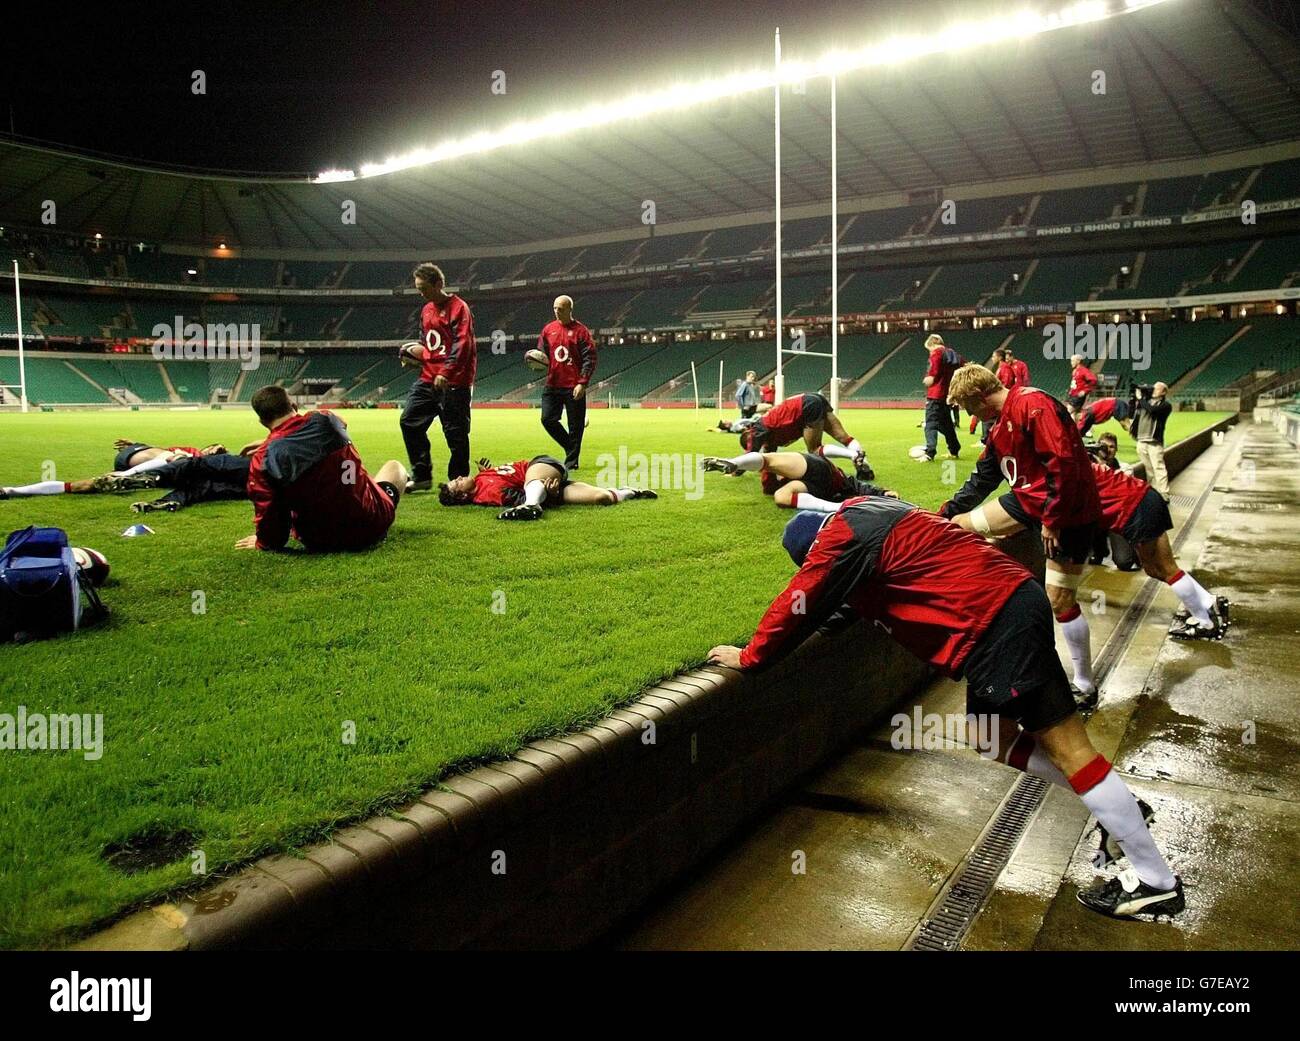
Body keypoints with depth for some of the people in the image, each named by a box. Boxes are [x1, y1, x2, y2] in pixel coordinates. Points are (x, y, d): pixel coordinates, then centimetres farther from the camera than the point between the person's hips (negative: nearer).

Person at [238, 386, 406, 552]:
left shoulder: (262, 461, -14)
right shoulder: (326, 420, -7)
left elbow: (267, 513, -12)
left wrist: (264, 542, 10)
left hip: (319, 543, 1)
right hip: (370, 526, 0)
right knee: (394, 466, 28)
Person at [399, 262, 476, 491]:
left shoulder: (458, 307, -7)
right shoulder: (426, 310, 18)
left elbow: (462, 344, -18)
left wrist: (445, 373, -26)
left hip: (453, 382, -8)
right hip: (428, 378, 8)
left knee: (455, 433, -4)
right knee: (409, 421, 5)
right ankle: (421, 476, 13)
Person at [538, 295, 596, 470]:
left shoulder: (580, 330, -2)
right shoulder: (548, 329, 11)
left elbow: (589, 359, -6)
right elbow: (542, 354, 18)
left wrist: (582, 383, -14)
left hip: (574, 387, -4)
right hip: (553, 385, 4)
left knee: (575, 426, 1)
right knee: (548, 419, -1)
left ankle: (571, 461, 12)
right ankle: (571, 447, 19)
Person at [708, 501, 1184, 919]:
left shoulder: (841, 535, -11)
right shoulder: (864, 512, 17)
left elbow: (798, 605, -6)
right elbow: (843, 602, 31)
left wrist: (749, 657, 6)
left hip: (995, 625, -10)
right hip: (1009, 603, 10)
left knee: (1065, 744, -3)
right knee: (994, 738, 17)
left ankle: (1155, 880, 7)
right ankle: (1119, 811, 26)